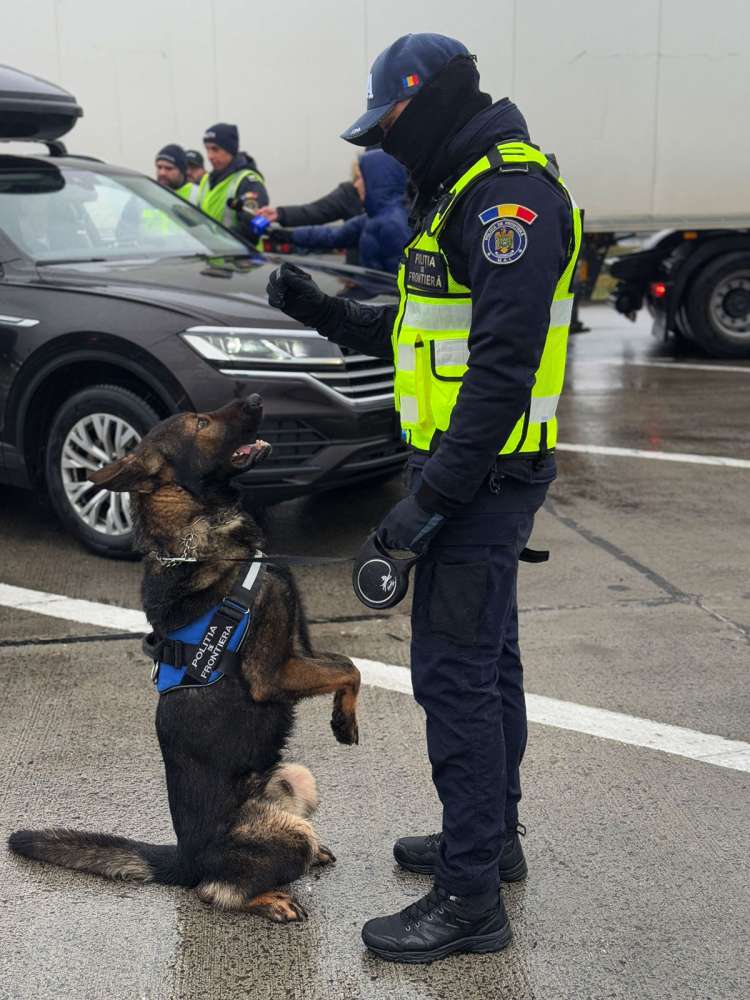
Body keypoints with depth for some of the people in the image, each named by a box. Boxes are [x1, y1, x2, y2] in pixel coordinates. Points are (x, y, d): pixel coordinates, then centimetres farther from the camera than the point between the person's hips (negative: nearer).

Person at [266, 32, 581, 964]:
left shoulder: (512, 194, -16)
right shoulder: (464, 194, 18)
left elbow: (504, 363, -26)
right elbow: (420, 330, 23)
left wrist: (435, 496, -26)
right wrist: (324, 312, 12)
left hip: (483, 476, -11)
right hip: (471, 471, 11)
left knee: (455, 675, -6)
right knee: (484, 662, 18)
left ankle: (470, 897, 5)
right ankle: (491, 835, 34)